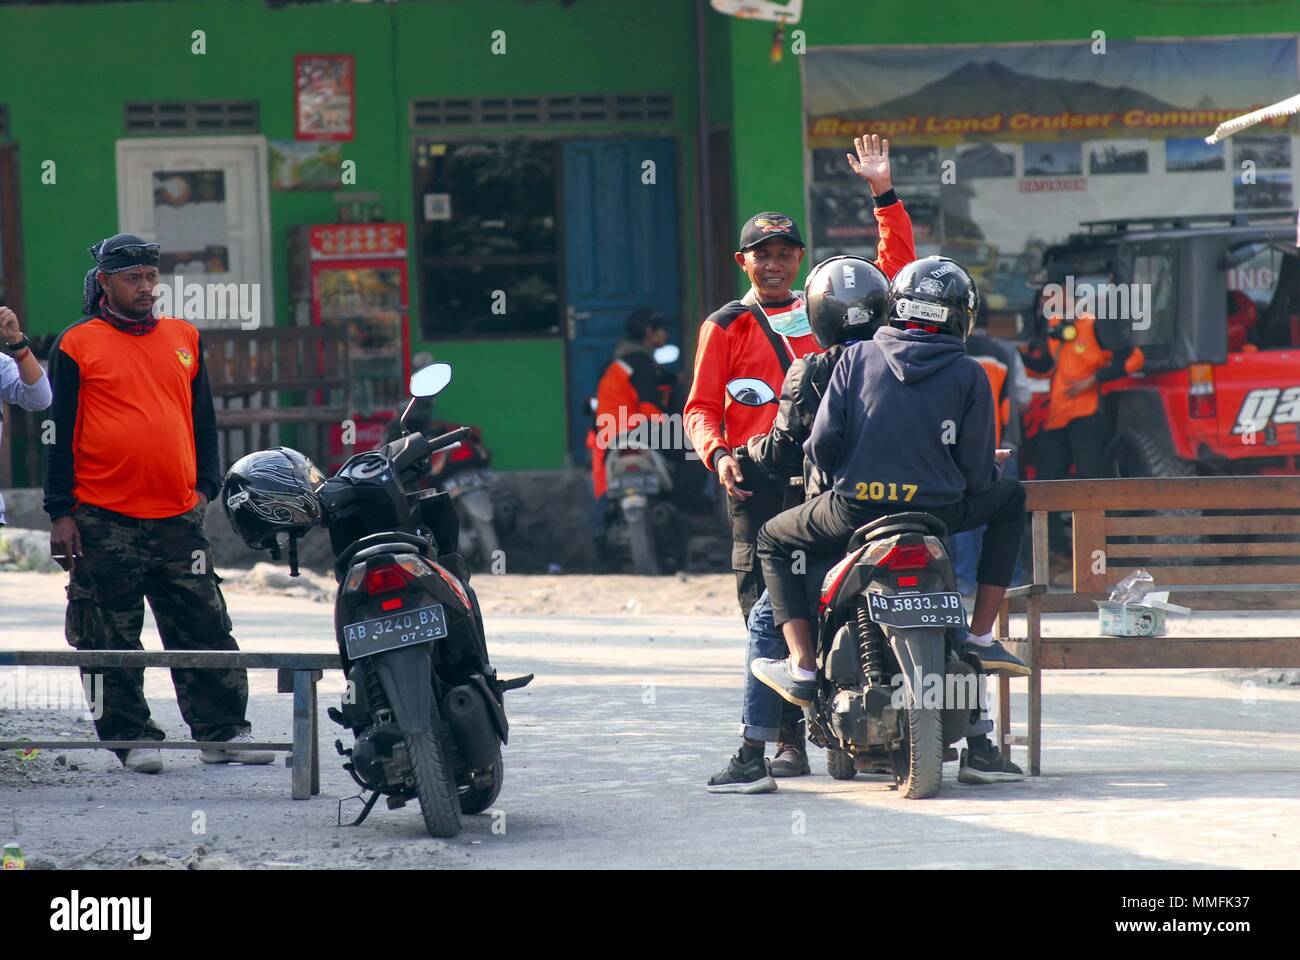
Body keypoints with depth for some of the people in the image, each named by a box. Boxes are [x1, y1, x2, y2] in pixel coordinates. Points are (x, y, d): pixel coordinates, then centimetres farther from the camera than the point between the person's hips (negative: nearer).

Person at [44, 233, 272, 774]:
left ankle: (222, 732, 8)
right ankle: (131, 738, 9)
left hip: (178, 516, 3)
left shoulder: (183, 339, 13)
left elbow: (203, 420, 19)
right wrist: (60, 512, -3)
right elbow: (60, 433, 1)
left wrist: (204, 486, 8)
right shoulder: (78, 345, 1)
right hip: (104, 522, -3)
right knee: (113, 641, 1)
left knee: (204, 629, 2)